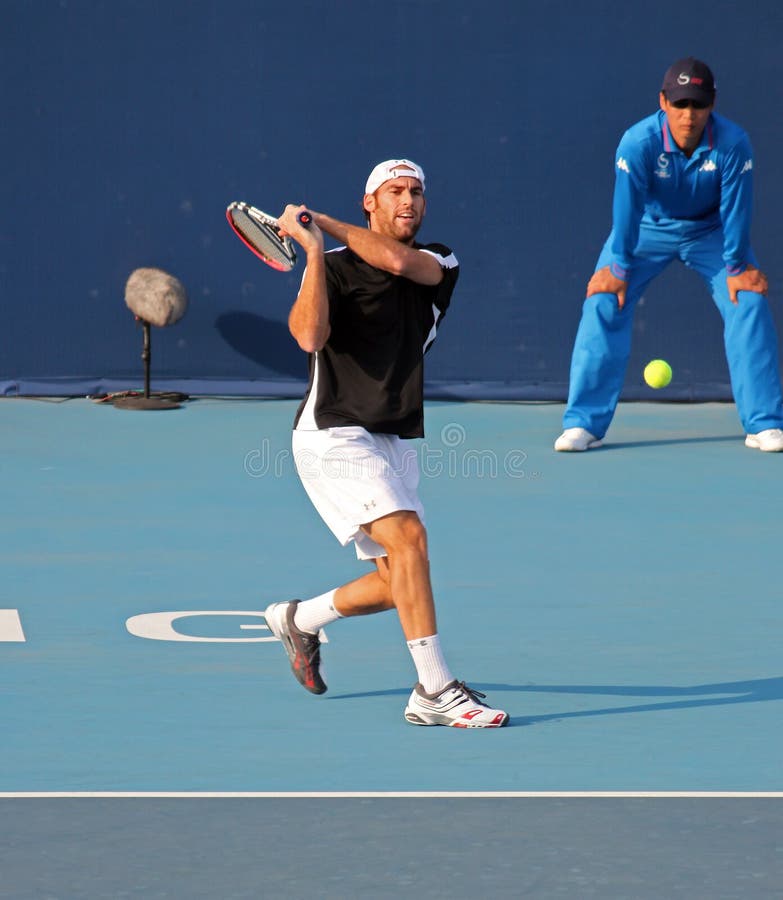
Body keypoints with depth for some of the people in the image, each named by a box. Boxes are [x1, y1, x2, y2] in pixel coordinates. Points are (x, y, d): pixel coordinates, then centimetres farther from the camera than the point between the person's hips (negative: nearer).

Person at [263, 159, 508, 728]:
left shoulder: (439, 264, 6)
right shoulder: (334, 268, -5)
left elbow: (398, 261, -18)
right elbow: (309, 336, -23)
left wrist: (324, 222, -13)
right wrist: (314, 249, -23)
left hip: (397, 442, 6)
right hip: (334, 436, -6)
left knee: (397, 583, 10)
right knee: (409, 537, -24)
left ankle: (300, 620, 37)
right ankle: (435, 692, -26)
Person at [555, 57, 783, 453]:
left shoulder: (732, 144, -29)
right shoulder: (638, 142, -31)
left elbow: (735, 209, -21)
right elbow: (627, 207, -25)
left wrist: (737, 265, -15)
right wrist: (619, 266, -21)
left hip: (711, 231, 1)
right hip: (648, 228, -1)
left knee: (749, 303, -14)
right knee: (603, 305, -15)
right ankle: (583, 424, -8)